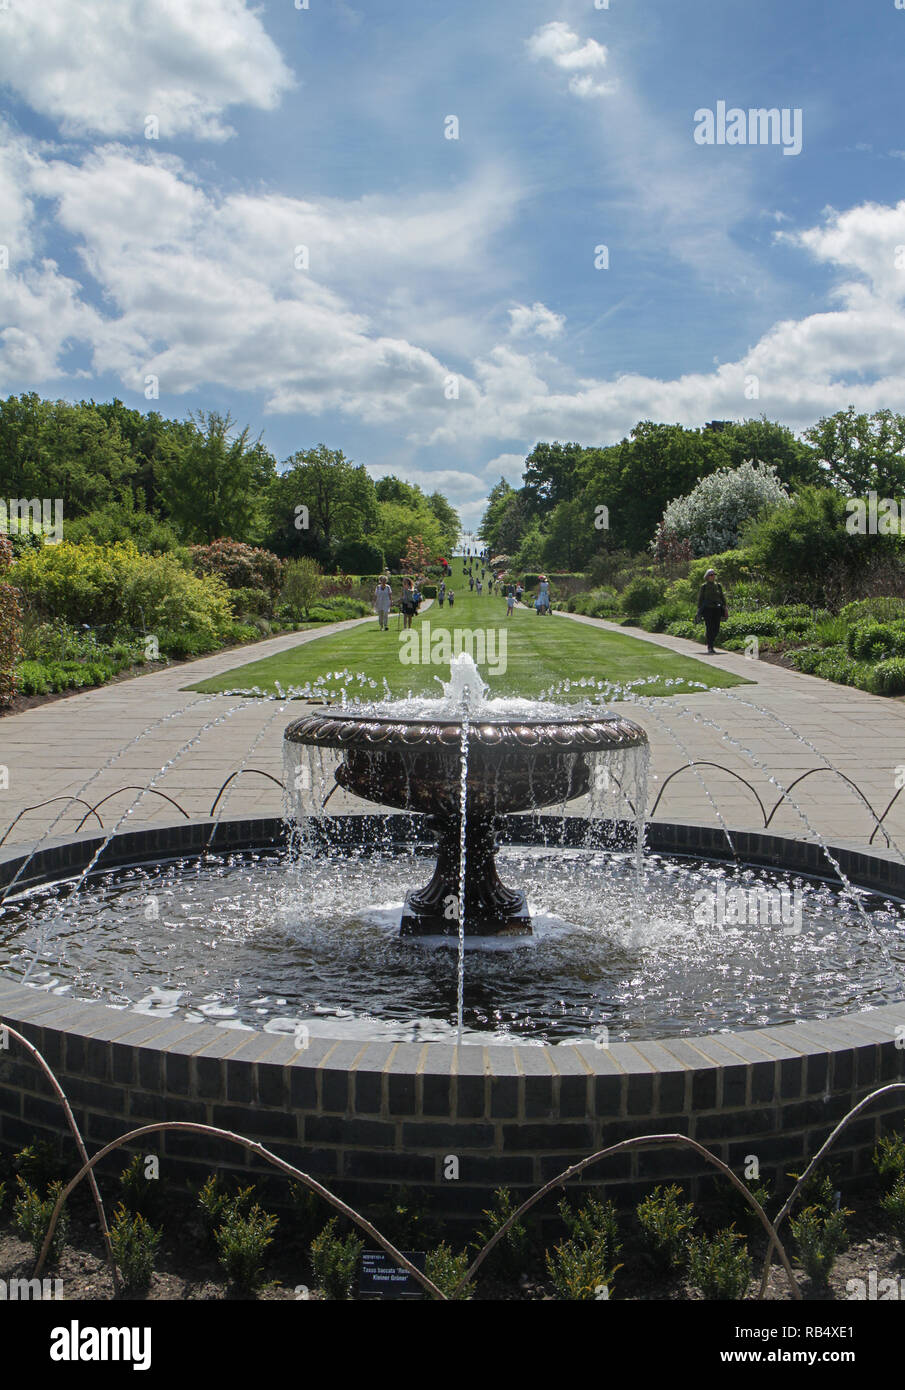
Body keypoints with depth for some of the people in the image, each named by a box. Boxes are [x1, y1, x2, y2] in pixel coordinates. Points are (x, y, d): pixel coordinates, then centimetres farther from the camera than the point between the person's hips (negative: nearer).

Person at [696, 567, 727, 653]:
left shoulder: (718, 586, 11)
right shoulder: (703, 587, 1)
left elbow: (722, 598, 15)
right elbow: (700, 600, 2)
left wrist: (725, 610, 8)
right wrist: (699, 612, -4)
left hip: (717, 610, 4)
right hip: (707, 610, -4)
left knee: (716, 630, 0)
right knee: (709, 629, -10)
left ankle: (711, 644, 22)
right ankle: (710, 648, -7)